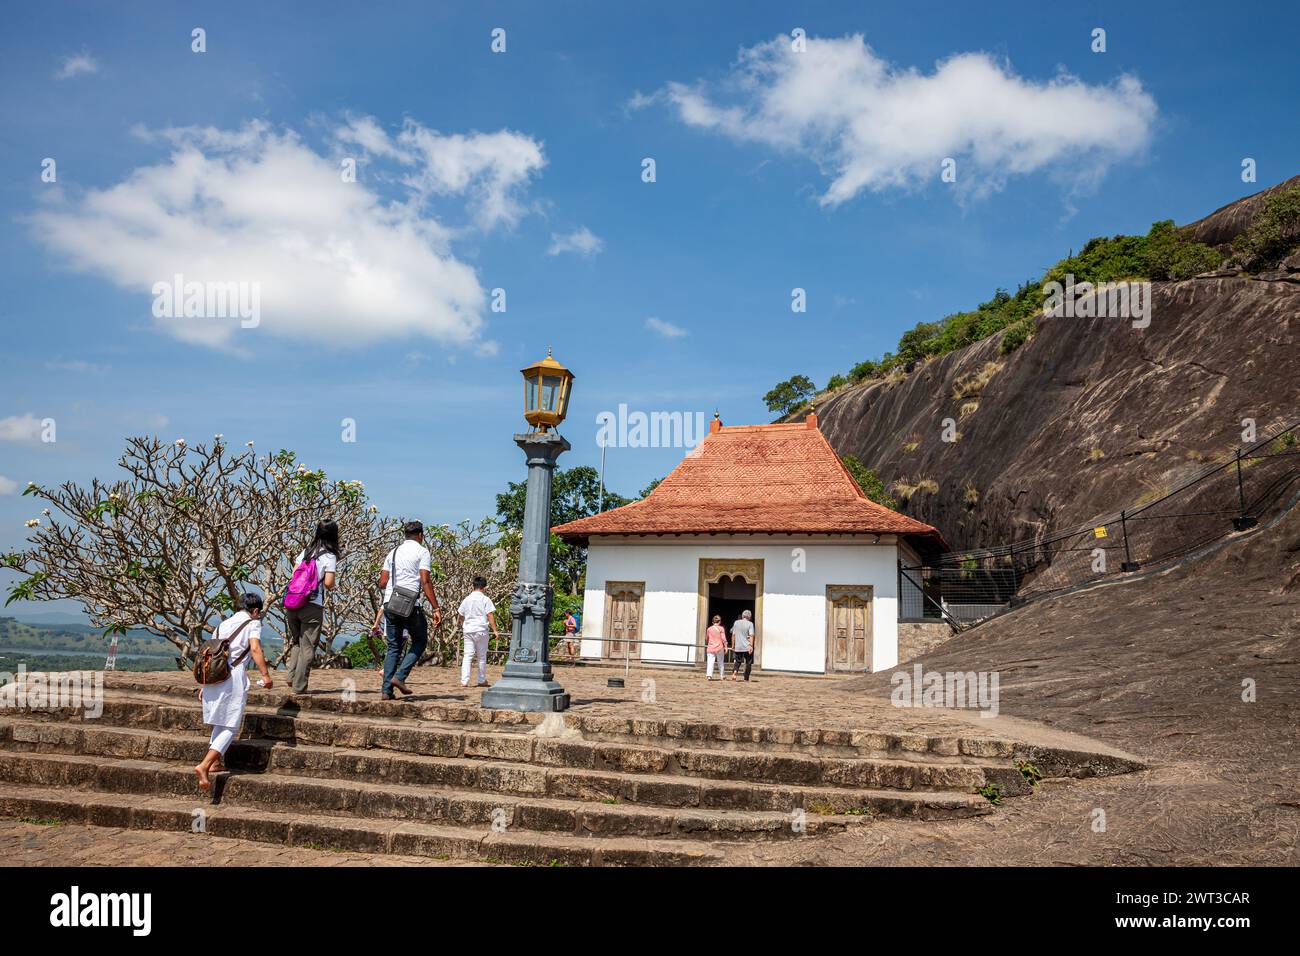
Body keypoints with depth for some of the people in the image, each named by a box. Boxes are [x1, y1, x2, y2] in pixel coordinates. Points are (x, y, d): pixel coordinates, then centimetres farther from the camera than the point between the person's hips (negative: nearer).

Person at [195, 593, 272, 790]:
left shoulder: (223, 624, 24)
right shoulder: (253, 623, 5)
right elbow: (255, 649, -11)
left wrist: (204, 686, 28)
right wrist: (265, 674, -13)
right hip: (233, 677, -7)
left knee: (220, 722, 23)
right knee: (230, 727, -3)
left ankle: (214, 762, 25)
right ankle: (204, 765, -17)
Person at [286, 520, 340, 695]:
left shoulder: (306, 551, 11)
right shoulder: (329, 557, -5)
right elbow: (328, 583, -12)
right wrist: (333, 583, 9)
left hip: (292, 603, 5)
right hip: (312, 606, -5)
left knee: (297, 643, 22)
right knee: (307, 647, 4)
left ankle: (292, 676, 11)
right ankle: (299, 686, 5)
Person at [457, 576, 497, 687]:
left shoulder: (467, 599, 7)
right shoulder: (485, 599, -5)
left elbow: (461, 616, 15)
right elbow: (490, 616, -9)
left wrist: (463, 628, 29)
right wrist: (494, 630, -5)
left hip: (468, 630, 3)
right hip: (481, 630, -3)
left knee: (467, 656, 2)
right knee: (482, 656, 9)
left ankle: (464, 681, -8)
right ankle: (482, 680, 18)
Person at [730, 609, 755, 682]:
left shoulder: (736, 622, 5)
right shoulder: (750, 624, -5)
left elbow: (733, 634, 8)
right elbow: (751, 635, -15)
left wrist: (733, 645, 15)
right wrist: (751, 646, -18)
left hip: (738, 647, 3)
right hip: (747, 647, -3)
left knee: (738, 661, 15)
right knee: (748, 663, 10)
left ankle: (735, 672, -12)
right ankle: (746, 678, 10)